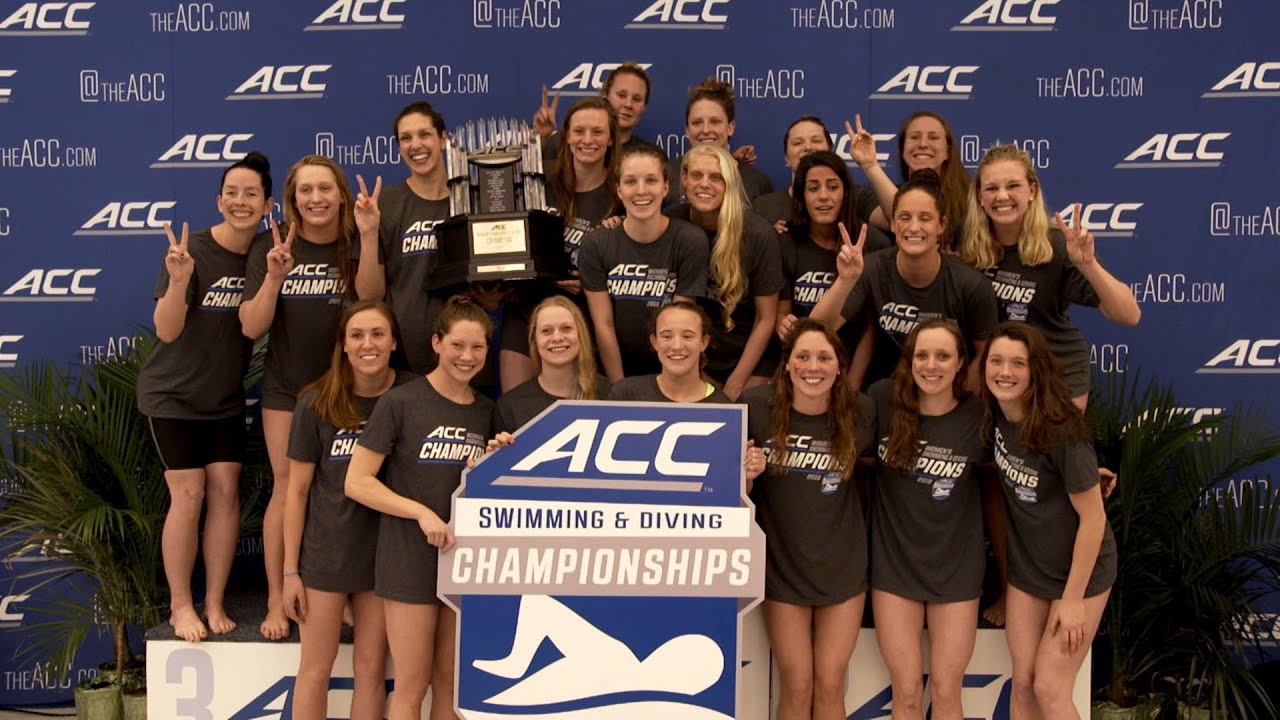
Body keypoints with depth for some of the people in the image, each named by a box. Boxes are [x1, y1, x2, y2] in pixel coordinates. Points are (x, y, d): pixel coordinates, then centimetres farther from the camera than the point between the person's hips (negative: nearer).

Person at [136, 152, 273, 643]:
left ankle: (215, 603, 12)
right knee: (188, 495, -6)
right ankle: (180, 605, 9)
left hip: (225, 397, 4)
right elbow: (167, 330, -21)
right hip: (172, 395, -4)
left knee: (225, 491, 1)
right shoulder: (192, 250, -18)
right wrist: (178, 281, -40)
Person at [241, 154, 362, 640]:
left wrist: (369, 238, -26)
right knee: (288, 489, -1)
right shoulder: (271, 248, -2)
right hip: (287, 386, 0)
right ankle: (277, 600, 8)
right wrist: (274, 276, -22)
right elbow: (252, 327, -6)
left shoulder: (357, 248, -1)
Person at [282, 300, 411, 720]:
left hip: (385, 551, 1)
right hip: (325, 552, -1)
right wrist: (290, 570, -4)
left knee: (372, 668, 10)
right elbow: (297, 489, -3)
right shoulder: (317, 403, -8)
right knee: (315, 668, 7)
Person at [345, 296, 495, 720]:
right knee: (412, 686, 1)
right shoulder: (401, 402, -9)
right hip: (410, 561, -5)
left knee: (451, 681, 11)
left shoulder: (486, 411, 7)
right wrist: (422, 512, -18)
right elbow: (357, 482, -11)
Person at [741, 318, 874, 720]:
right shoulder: (757, 407, -13)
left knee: (830, 685, 6)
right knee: (797, 686, 4)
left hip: (842, 566, 1)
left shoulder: (858, 414, -10)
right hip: (782, 565, -1)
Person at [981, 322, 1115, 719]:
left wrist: (1073, 598, -17)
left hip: (1079, 571, -6)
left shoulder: (1061, 432, -27)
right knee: (1023, 684, 8)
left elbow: (1093, 517, -21)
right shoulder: (996, 414, -9)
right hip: (1026, 568, 6)